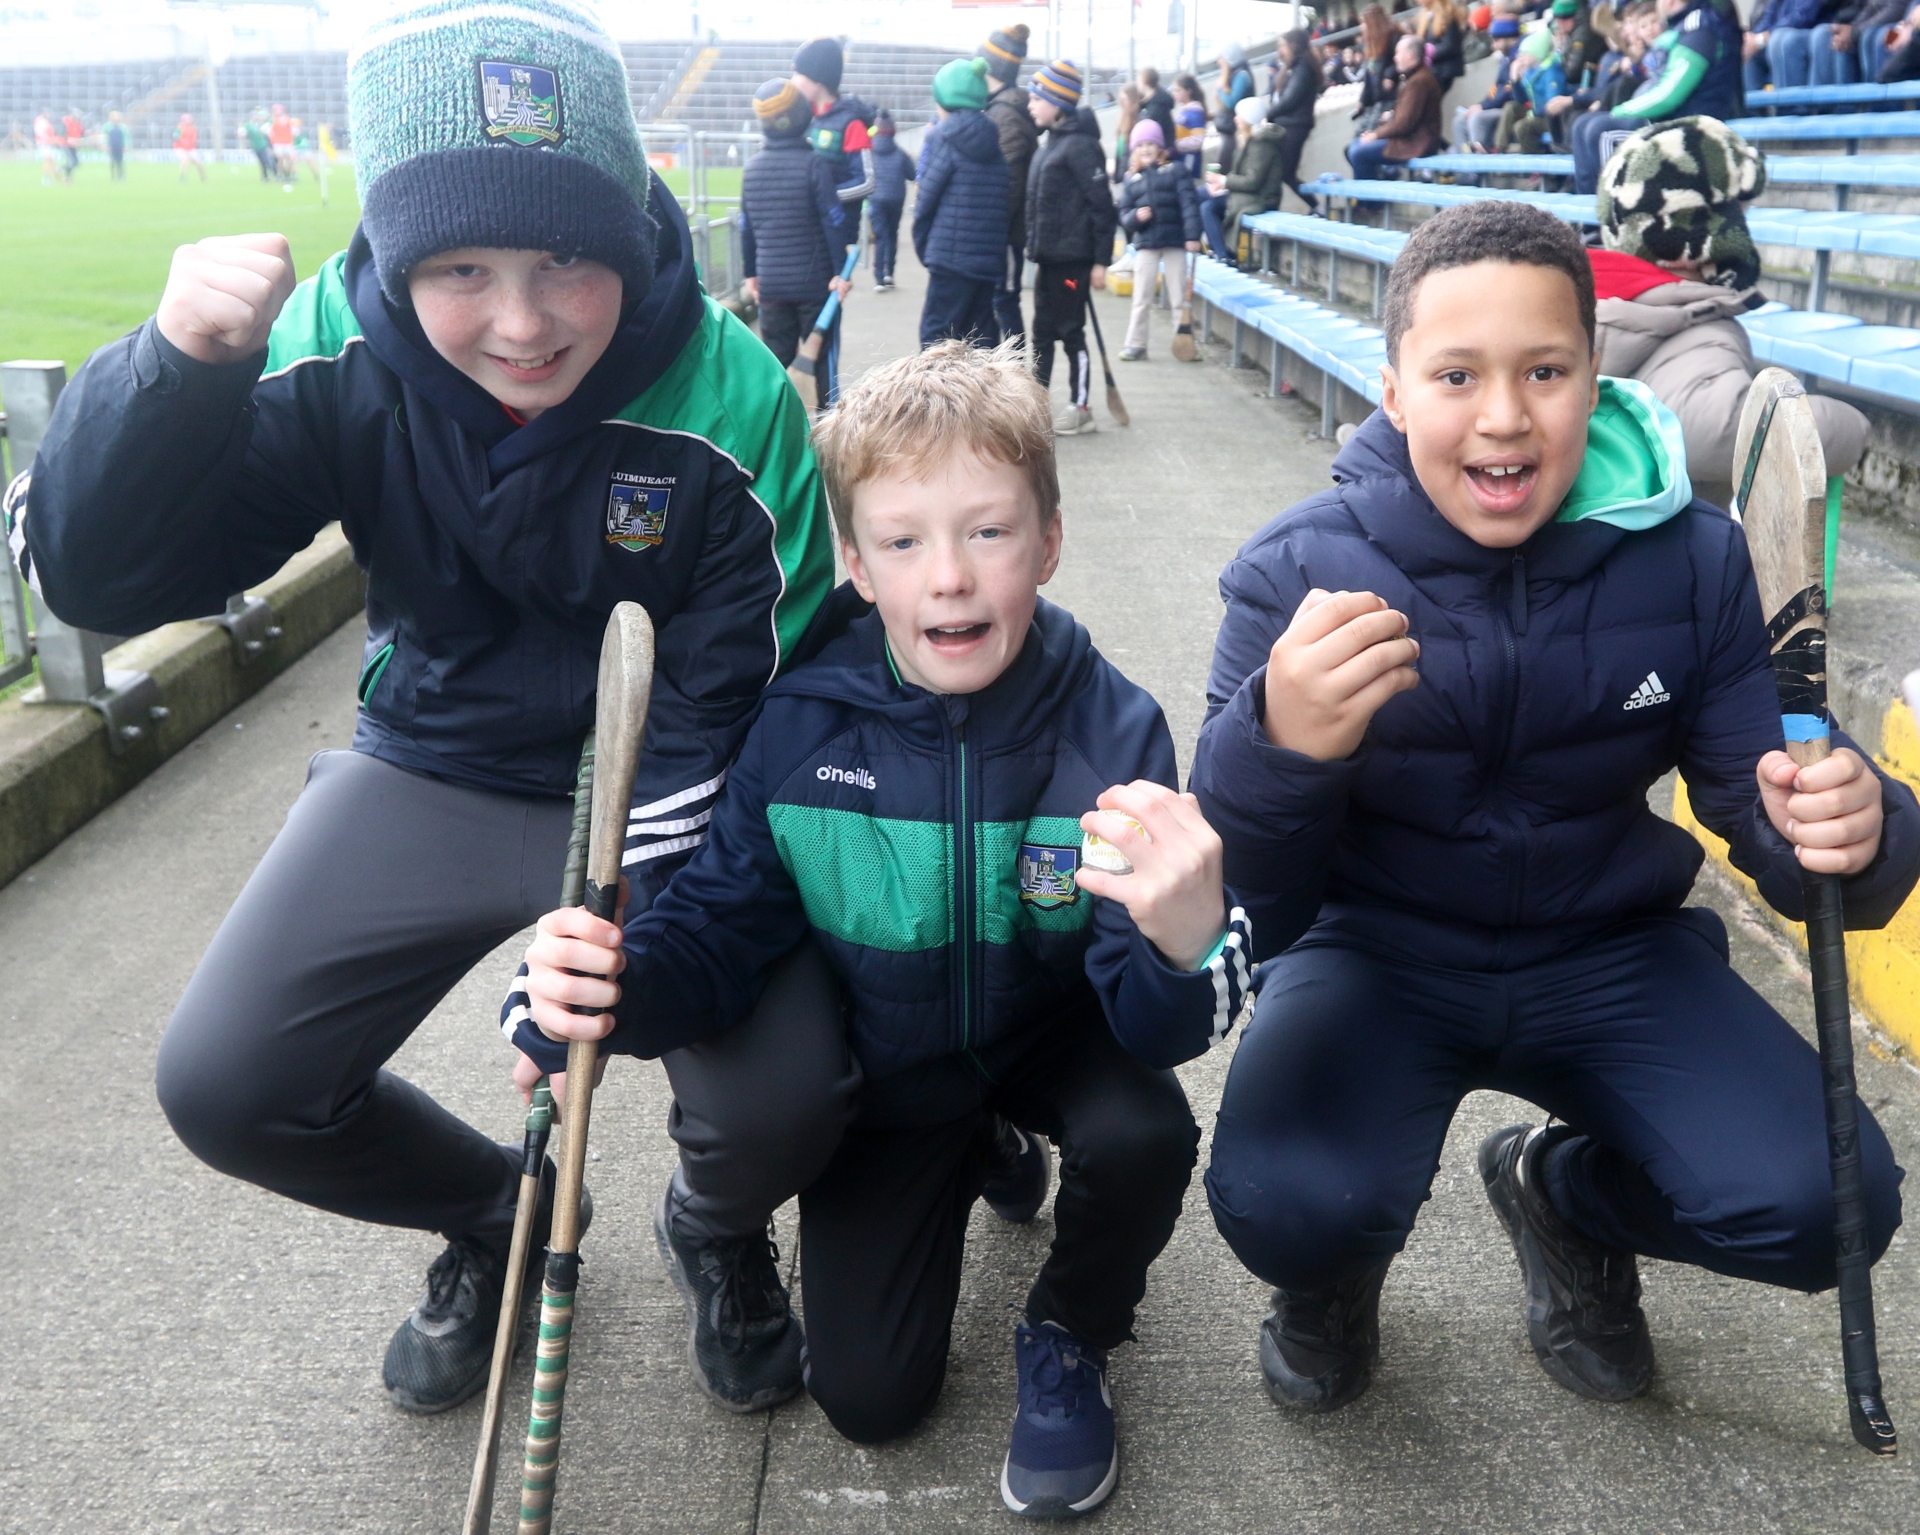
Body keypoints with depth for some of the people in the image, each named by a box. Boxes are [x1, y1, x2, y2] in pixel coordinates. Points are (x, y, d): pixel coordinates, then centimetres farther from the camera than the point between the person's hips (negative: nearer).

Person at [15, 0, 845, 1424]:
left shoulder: (730, 401, -23)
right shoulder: (343, 351, -16)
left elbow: (741, 704, -18)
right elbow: (97, 580, -16)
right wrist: (180, 363, -34)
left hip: (660, 797, -2)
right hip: (434, 772, 3)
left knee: (781, 1102, -22)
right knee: (224, 1084, -6)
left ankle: (722, 1233, 20)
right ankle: (498, 1216, 25)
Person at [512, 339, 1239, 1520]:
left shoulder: (1112, 729, -25)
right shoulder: (799, 728, -22)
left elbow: (1151, 1028, -27)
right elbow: (721, 934, -15)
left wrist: (1188, 943, -51)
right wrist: (617, 986, -38)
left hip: (1051, 1032, -1)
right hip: (885, 1074, 1)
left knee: (1144, 1135, -34)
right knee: (868, 1399, 2)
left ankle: (1068, 1339, 2)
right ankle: (989, 1157, 30)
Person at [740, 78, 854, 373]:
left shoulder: (752, 168, 6)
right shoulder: (814, 164, -11)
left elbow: (746, 227, 12)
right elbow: (834, 222, -14)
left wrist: (750, 274, 20)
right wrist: (840, 271, -10)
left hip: (769, 285, 5)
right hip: (815, 283, -5)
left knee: (776, 360, 10)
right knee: (821, 360, 3)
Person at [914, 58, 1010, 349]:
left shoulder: (944, 137, -5)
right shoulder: (992, 138, 13)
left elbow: (925, 200, -5)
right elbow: (1001, 202, 14)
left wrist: (924, 250, 8)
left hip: (953, 256, -7)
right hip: (990, 258, 7)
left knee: (936, 335, -4)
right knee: (980, 337, 12)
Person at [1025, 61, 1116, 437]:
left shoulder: (1080, 145, -13)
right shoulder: (1049, 143, 13)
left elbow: (1102, 205, -16)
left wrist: (1101, 260, -17)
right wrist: (1034, 246, 15)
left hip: (1072, 258, -8)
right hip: (1048, 256, 8)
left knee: (1071, 333, -1)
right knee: (1042, 333, 11)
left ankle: (1081, 409, 8)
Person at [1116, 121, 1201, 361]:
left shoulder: (1175, 170, 0)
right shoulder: (1131, 179, 8)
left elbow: (1189, 204, -7)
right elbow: (1124, 214, 6)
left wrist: (1193, 235, -16)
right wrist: (1135, 217, -17)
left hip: (1175, 242, -2)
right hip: (1145, 244, 2)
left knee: (1179, 296, 5)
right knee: (1141, 298, 4)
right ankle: (1136, 345, 9)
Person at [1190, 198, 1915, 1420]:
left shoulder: (1692, 559, -10)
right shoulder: (1300, 572, -17)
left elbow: (1760, 791, -3)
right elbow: (1246, 897, -20)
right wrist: (1278, 749, -44)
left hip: (1606, 952, 3)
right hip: (1376, 954, -2)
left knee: (1816, 1205, -18)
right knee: (1289, 1204, -30)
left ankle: (1565, 1193, 18)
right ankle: (1336, 1265, 12)